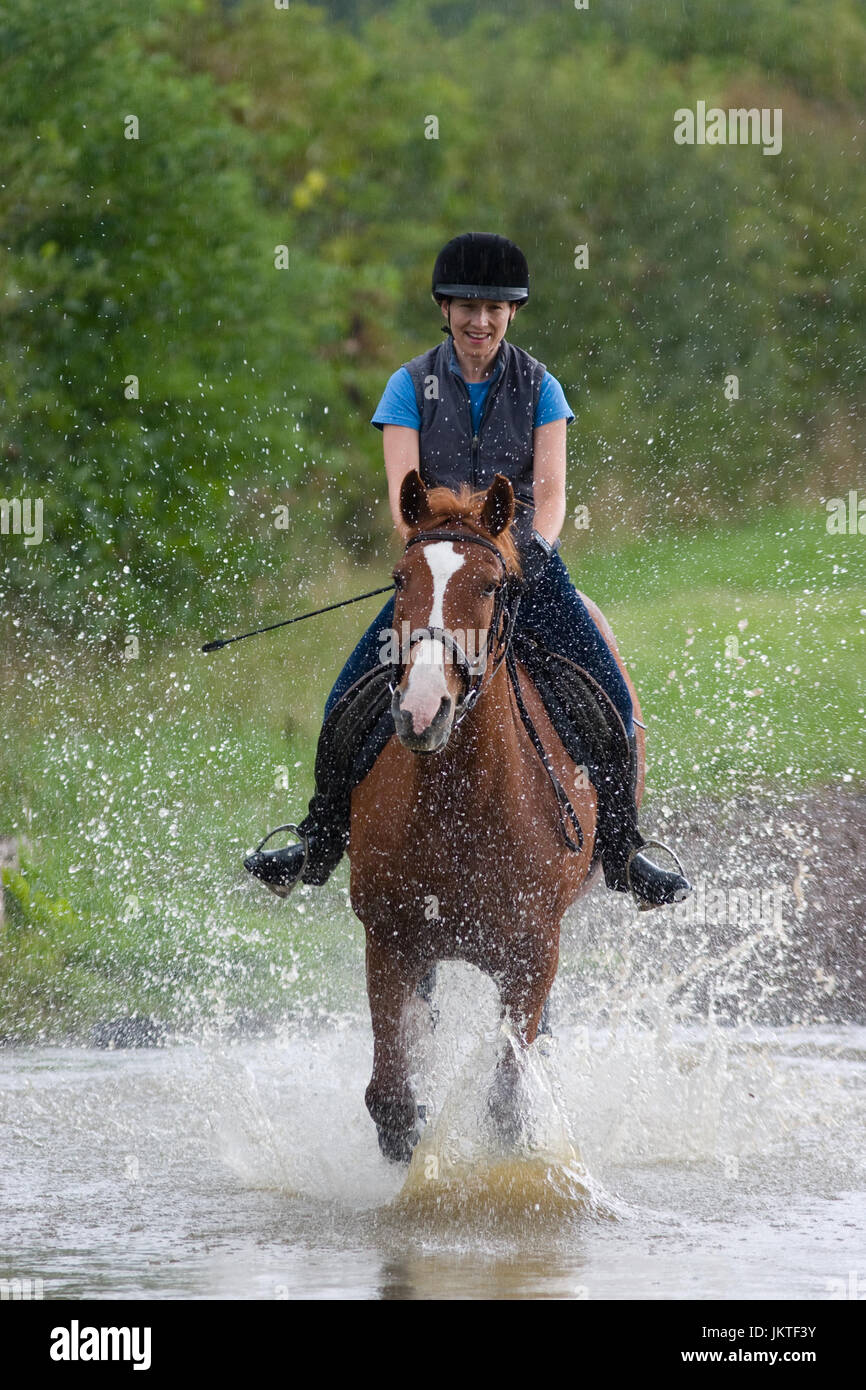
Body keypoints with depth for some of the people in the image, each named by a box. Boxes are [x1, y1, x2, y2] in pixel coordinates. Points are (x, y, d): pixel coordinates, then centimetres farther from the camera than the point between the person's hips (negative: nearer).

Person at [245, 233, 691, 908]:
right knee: (351, 699, -14)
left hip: (524, 565, 0)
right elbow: (403, 496, -6)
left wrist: (537, 545, -23)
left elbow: (551, 490, -3)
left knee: (611, 702, -15)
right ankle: (320, 845, 2)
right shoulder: (413, 386, 2)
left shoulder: (538, 387, 4)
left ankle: (622, 851, -1)